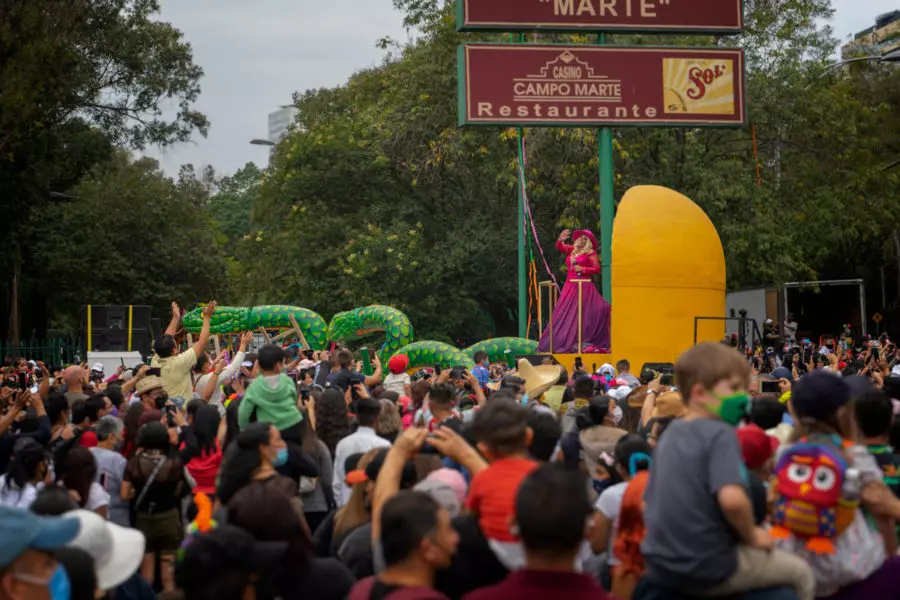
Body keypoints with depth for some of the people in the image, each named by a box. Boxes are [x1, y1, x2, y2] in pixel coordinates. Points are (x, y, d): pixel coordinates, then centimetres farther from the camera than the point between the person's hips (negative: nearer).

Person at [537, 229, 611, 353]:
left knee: (581, 314, -12)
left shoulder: (590, 252, 1)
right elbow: (560, 247, 6)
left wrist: (583, 269, -16)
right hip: (570, 286, 6)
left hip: (583, 286, -6)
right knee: (564, 314, 4)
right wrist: (560, 240, -15)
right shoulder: (572, 250, 16)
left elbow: (597, 268, -4)